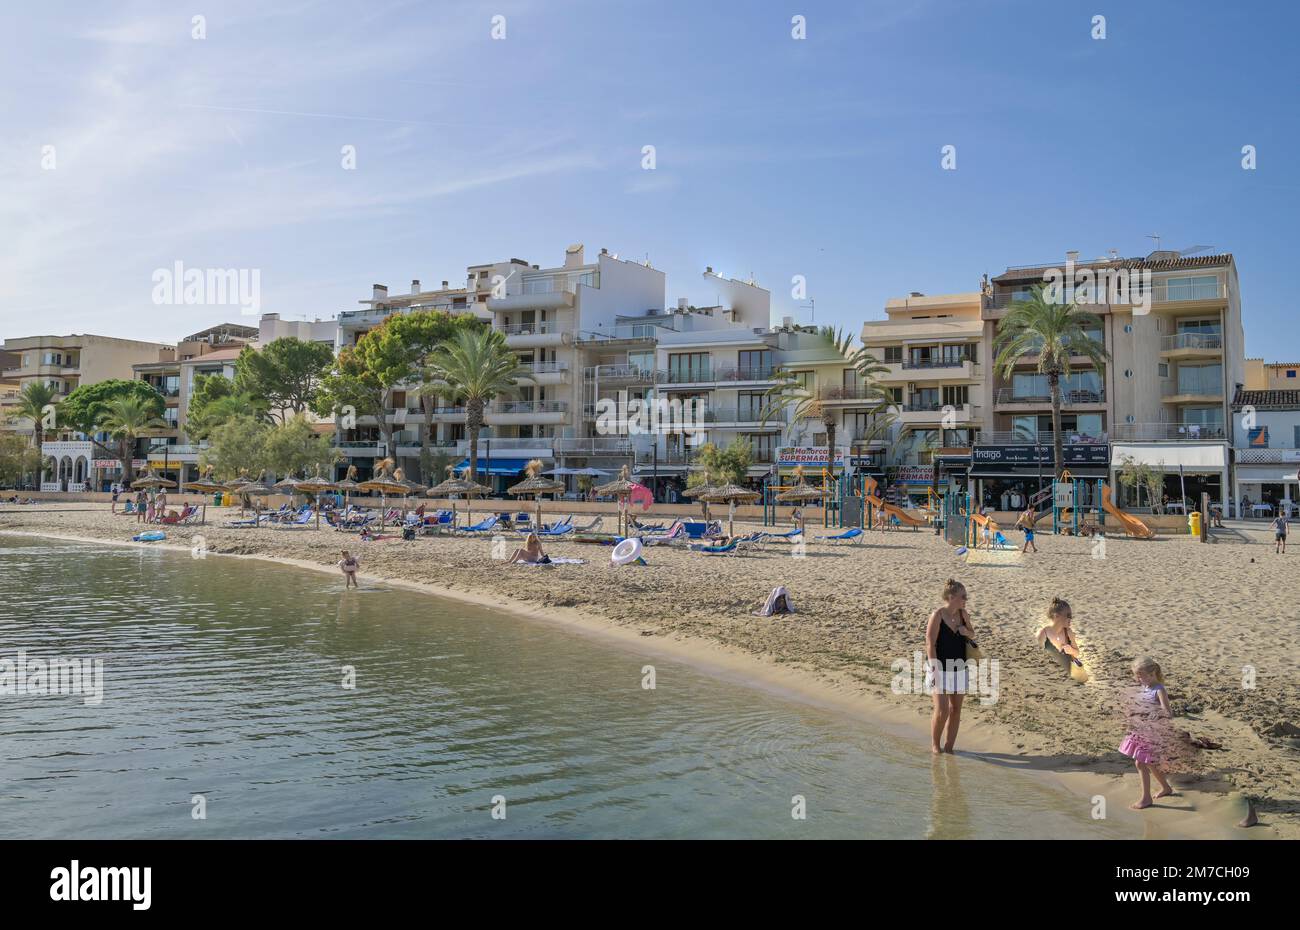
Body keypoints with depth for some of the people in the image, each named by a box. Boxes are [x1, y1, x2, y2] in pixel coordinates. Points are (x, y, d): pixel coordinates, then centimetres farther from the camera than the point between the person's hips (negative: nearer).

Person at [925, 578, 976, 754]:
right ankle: (935, 744, 13)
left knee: (956, 710, 9)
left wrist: (967, 632, -6)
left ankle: (949, 746, 21)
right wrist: (935, 671, -19)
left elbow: (972, 635, 19)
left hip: (959, 670, 6)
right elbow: (930, 644, -15)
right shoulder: (937, 616, -15)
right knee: (942, 710, -10)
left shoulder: (963, 614, 2)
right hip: (940, 670, -6)